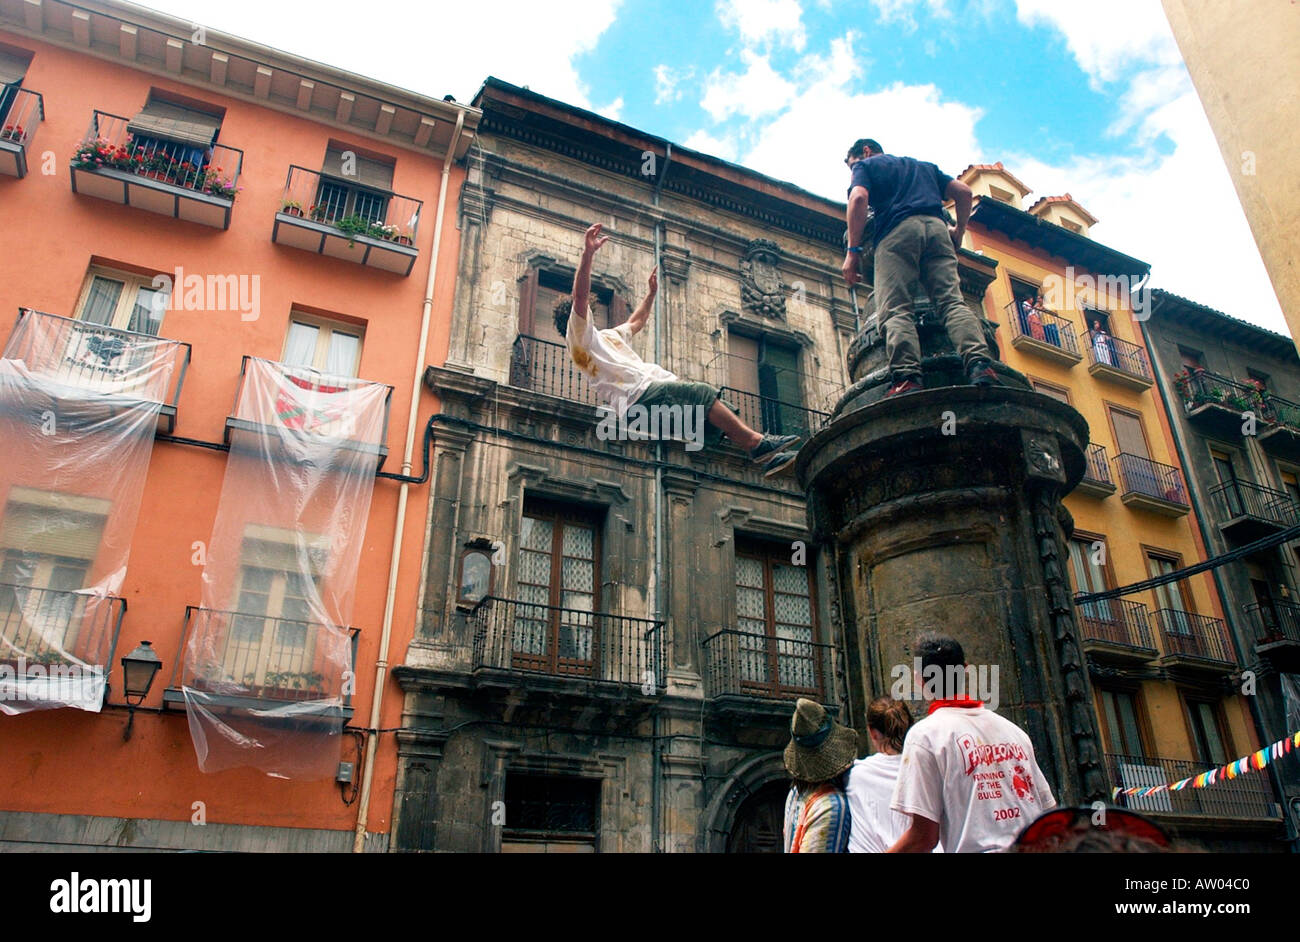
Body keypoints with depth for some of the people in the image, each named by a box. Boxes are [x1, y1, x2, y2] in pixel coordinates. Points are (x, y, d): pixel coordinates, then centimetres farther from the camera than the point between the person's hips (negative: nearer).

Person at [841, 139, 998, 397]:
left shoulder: (864, 165, 21)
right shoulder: (925, 166, 37)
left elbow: (859, 198, 0)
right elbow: (964, 191, 25)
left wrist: (852, 251, -3)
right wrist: (959, 231, 33)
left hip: (897, 232, -4)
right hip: (937, 226, 4)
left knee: (895, 310, -14)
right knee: (952, 301, -7)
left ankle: (907, 378, -35)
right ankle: (980, 363, -31)